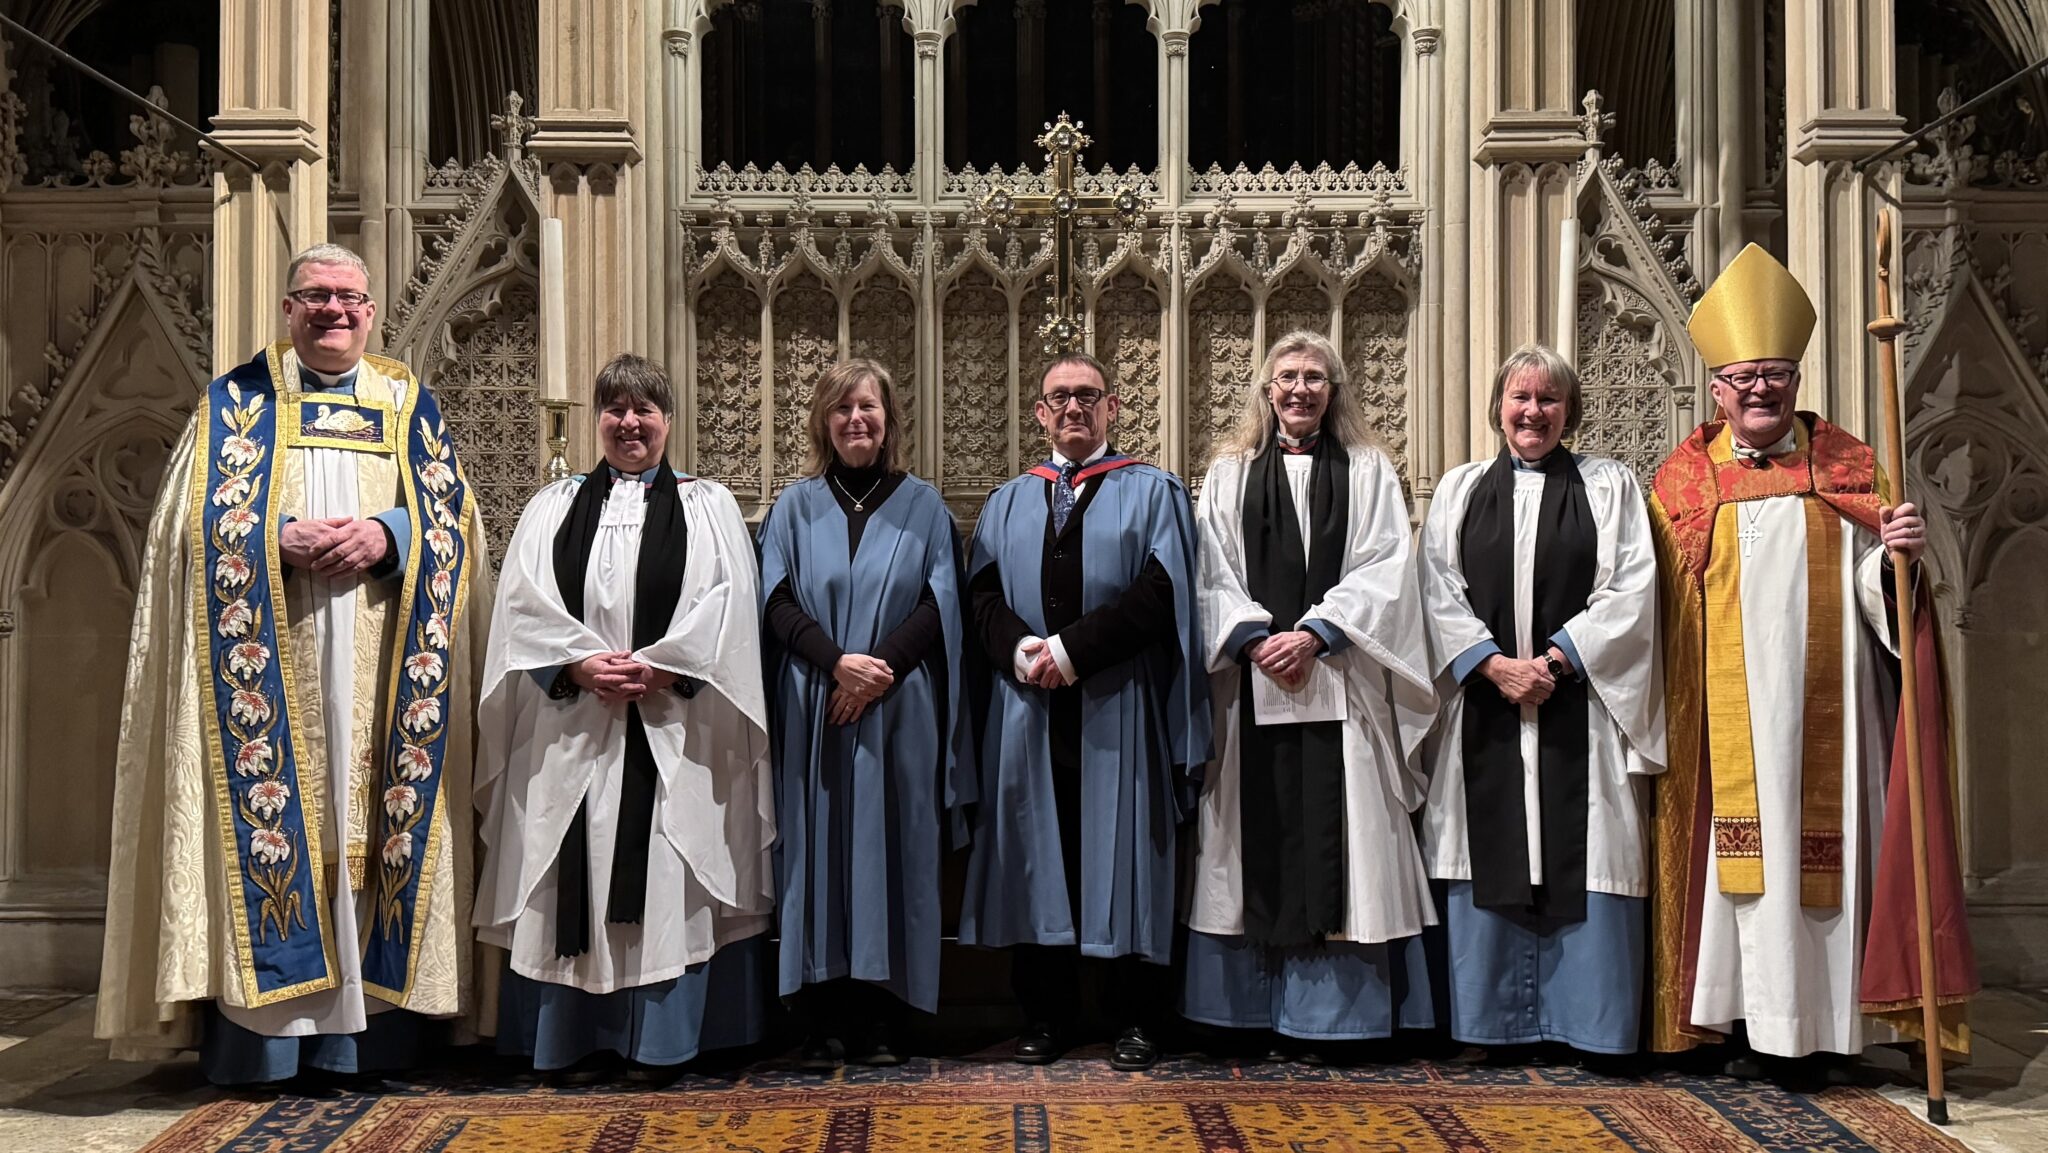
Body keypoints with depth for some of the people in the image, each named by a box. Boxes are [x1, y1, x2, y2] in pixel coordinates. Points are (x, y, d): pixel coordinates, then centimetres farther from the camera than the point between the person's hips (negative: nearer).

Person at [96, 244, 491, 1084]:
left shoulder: (412, 406, 15)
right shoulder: (236, 401, 11)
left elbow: (449, 519, 7)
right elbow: (204, 522, 1)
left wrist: (386, 534, -12)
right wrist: (285, 541, -16)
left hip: (378, 668, 1)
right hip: (270, 663, -1)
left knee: (375, 821, -1)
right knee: (269, 816, -6)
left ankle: (367, 1026, 4)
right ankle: (259, 1035, -1)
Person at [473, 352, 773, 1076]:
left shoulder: (707, 508, 10)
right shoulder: (553, 508, 15)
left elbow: (728, 605, -1)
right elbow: (524, 603, 4)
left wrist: (659, 668, -13)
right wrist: (580, 663, -12)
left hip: (673, 729, -2)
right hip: (572, 727, 2)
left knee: (663, 880, -2)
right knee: (573, 880, 1)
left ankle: (657, 1038, 4)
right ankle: (579, 1035, 9)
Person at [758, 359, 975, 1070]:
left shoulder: (923, 506, 10)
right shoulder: (795, 507, 11)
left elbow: (939, 605, 1)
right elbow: (778, 602, 0)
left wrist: (880, 670, -13)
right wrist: (838, 663, -16)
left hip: (899, 713, 0)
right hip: (812, 711, 0)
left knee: (890, 850, -1)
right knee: (819, 850, -2)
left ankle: (877, 1019, 5)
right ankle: (822, 1022, 3)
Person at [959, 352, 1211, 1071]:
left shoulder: (1154, 493, 6)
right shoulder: (1008, 503, 16)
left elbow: (1161, 590, -8)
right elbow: (983, 591, 6)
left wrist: (1074, 649, -15)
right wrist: (1021, 649, -14)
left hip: (1120, 711, -3)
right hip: (1029, 711, 3)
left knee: (1124, 858, 0)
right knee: (1038, 856, 5)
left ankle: (1134, 1020, 9)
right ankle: (1046, 1017, 14)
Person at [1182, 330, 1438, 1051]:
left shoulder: (1368, 472, 10)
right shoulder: (1230, 475, 13)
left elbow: (1384, 570, -1)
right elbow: (1214, 574, 5)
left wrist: (1315, 633, -13)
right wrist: (1255, 639, -11)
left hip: (1340, 685, -1)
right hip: (1253, 684, 1)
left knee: (1336, 834, -3)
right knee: (1261, 832, 1)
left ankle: (1337, 1008, 3)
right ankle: (1257, 1004, 8)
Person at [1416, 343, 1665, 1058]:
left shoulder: (1610, 486, 9)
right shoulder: (1460, 489, 12)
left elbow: (1631, 591, -1)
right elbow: (1439, 592, 4)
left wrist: (1557, 657, -12)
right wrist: (1495, 664, -10)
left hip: (1580, 701, -1)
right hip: (1484, 707, 1)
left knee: (1583, 858, -3)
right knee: (1490, 859, 2)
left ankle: (1588, 1021, 6)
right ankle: (1495, 1020, 11)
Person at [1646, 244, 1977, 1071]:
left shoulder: (1845, 466, 8)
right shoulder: (1683, 480, 6)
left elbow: (1870, 584, 3)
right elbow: (1668, 608, 5)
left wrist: (1900, 554, -18)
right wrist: (1675, 706, -4)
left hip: (1823, 701, 1)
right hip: (1727, 708, 0)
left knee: (1826, 843, 2)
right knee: (1742, 846, 1)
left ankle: (1830, 1026, 11)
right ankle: (1752, 1018, 9)